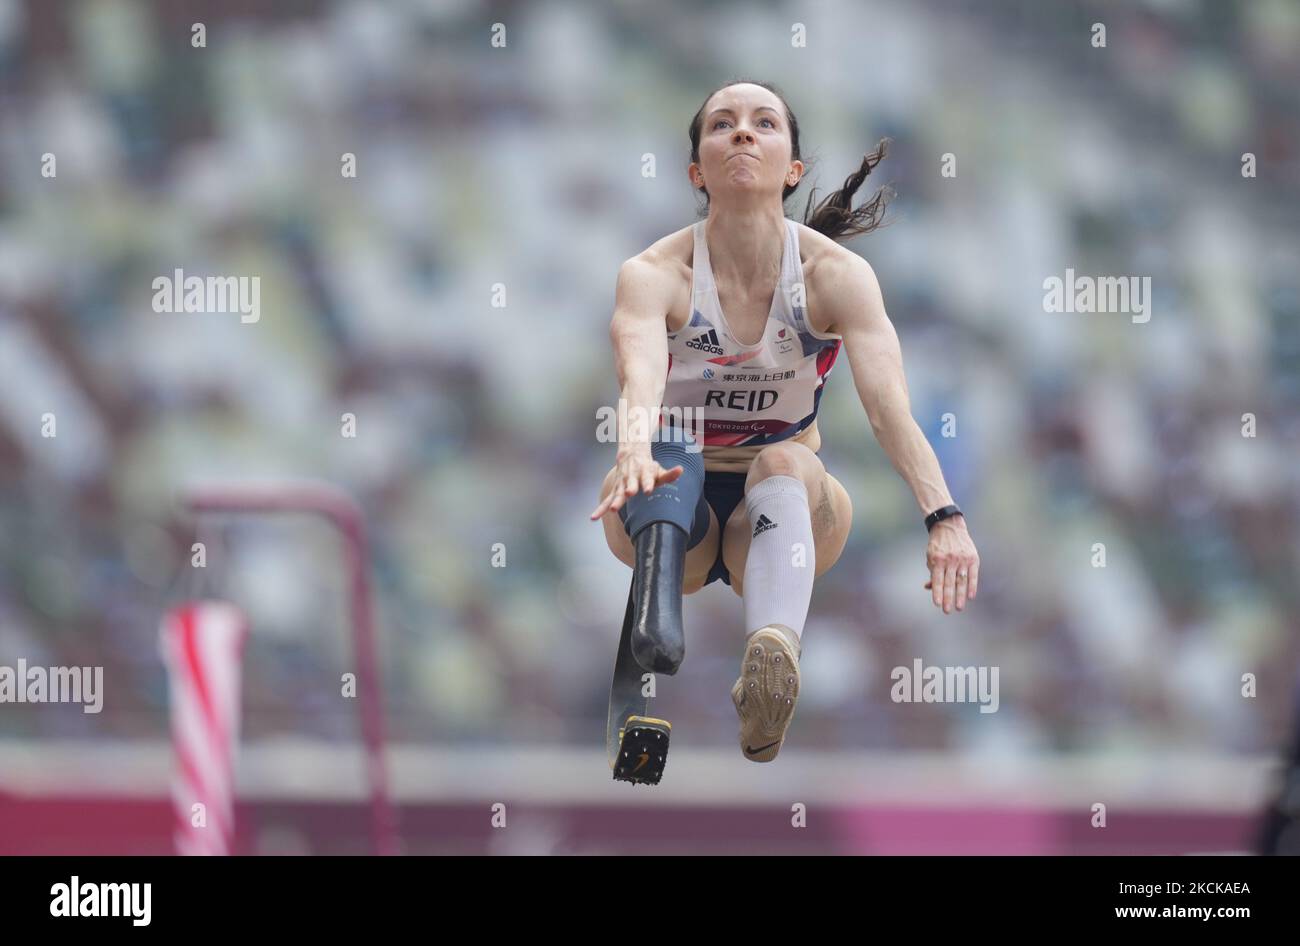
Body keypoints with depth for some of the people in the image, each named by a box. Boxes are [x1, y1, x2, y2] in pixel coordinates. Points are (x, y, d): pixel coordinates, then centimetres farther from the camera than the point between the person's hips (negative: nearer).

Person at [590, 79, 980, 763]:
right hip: (677, 502, 0)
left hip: (783, 509, 0)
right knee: (669, 425, -31)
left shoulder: (837, 275, -11)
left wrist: (943, 518, -44)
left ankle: (773, 654, -65)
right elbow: (639, 378, -36)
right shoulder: (653, 275, -14)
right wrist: (635, 452, -59)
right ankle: (656, 605, -61)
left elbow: (888, 402, -27)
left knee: (782, 462, -34)